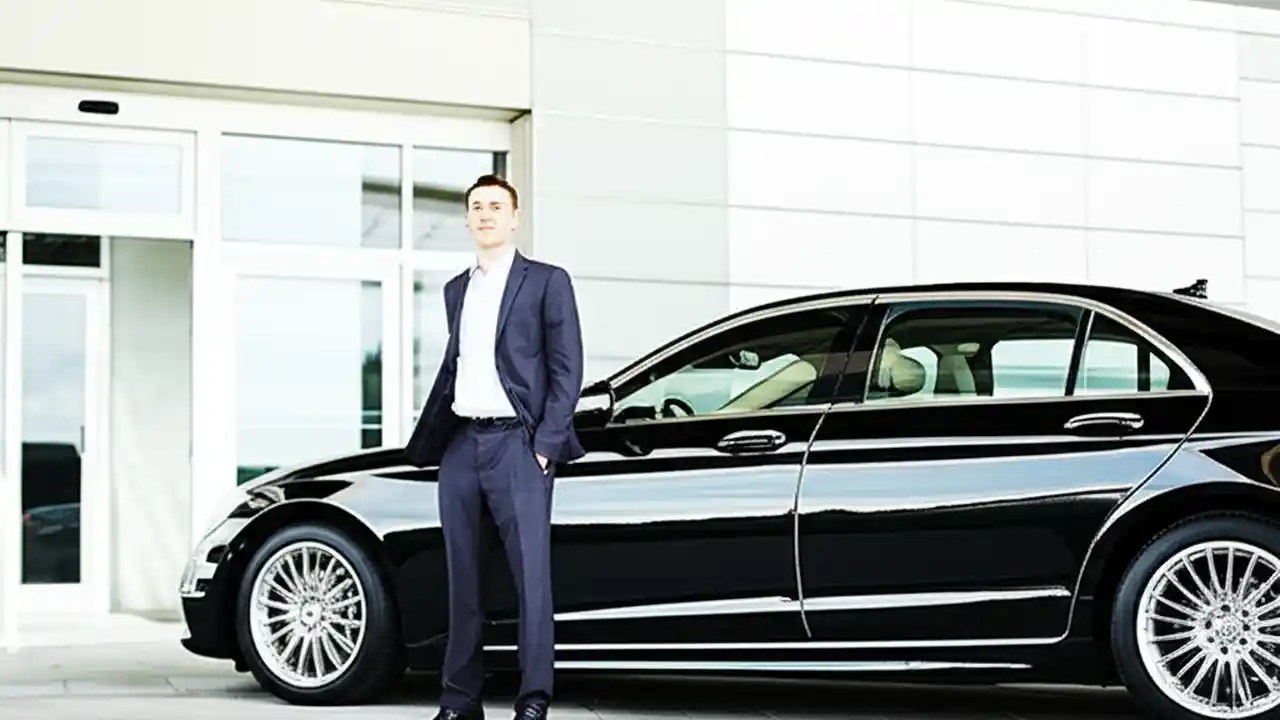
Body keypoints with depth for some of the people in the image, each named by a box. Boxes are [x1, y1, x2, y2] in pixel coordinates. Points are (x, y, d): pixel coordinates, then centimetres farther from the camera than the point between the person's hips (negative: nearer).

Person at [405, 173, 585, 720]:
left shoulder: (546, 281, 2)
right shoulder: (456, 289, 19)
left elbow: (566, 370, -3)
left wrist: (546, 445, -11)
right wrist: (424, 443, 15)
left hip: (516, 443, -5)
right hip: (461, 445, 5)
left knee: (531, 573, -7)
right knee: (463, 578, 7)